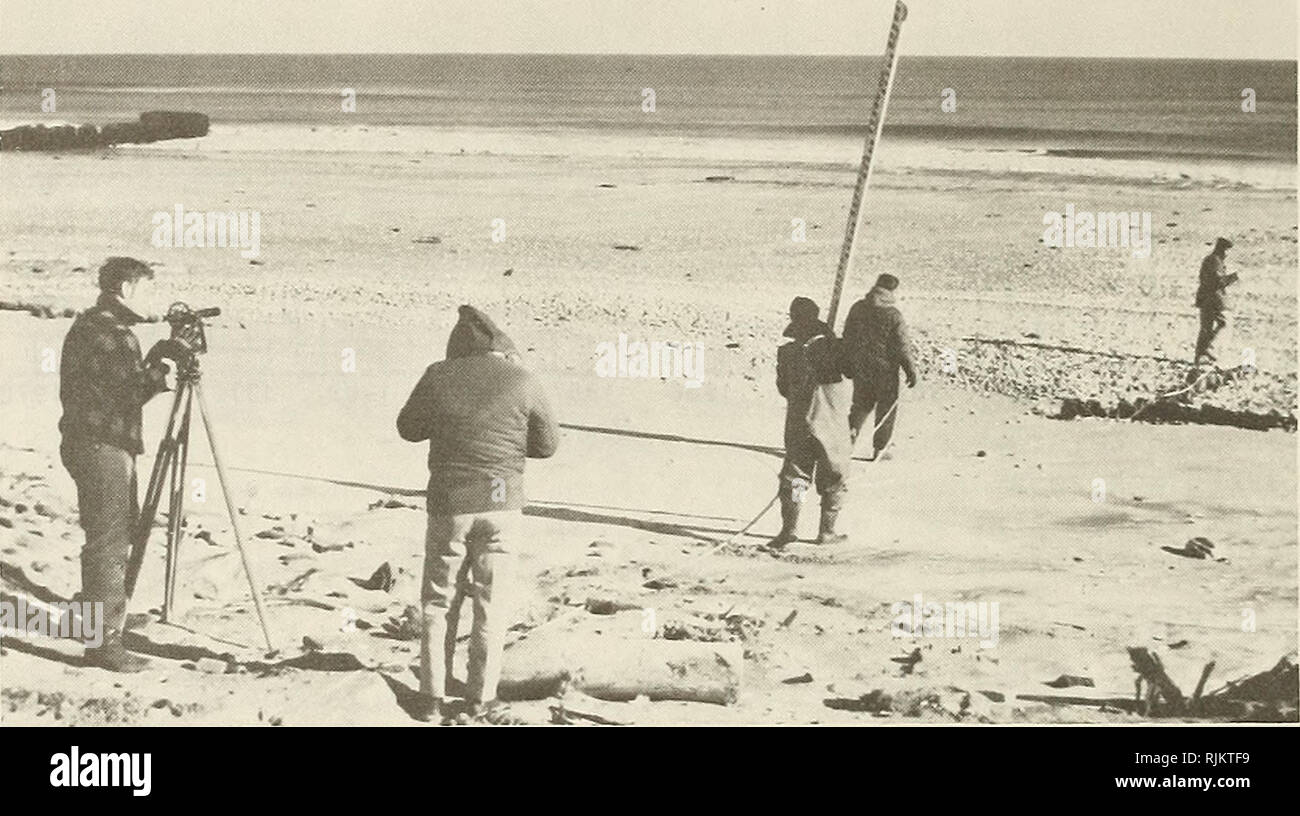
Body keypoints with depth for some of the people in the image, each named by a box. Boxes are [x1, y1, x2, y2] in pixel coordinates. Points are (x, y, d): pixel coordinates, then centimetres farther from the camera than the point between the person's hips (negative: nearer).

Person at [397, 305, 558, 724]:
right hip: (502, 504, 0)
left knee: (439, 602, 13)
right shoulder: (522, 382, -6)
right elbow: (548, 443, 4)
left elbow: (409, 428, 8)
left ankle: (433, 697, 14)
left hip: (449, 504, 1)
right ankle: (481, 698, 14)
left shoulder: (438, 378, -6)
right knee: (492, 603, 10)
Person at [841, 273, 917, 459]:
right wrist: (911, 371, -3)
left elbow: (847, 338, 8)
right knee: (887, 408, 10)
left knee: (861, 404, 20)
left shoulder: (857, 308, 0)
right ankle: (880, 448, 13)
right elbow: (902, 346, -13)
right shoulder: (893, 314, -15)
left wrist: (848, 365, 18)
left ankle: (851, 430, 0)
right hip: (885, 368, -4)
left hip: (860, 367, 4)